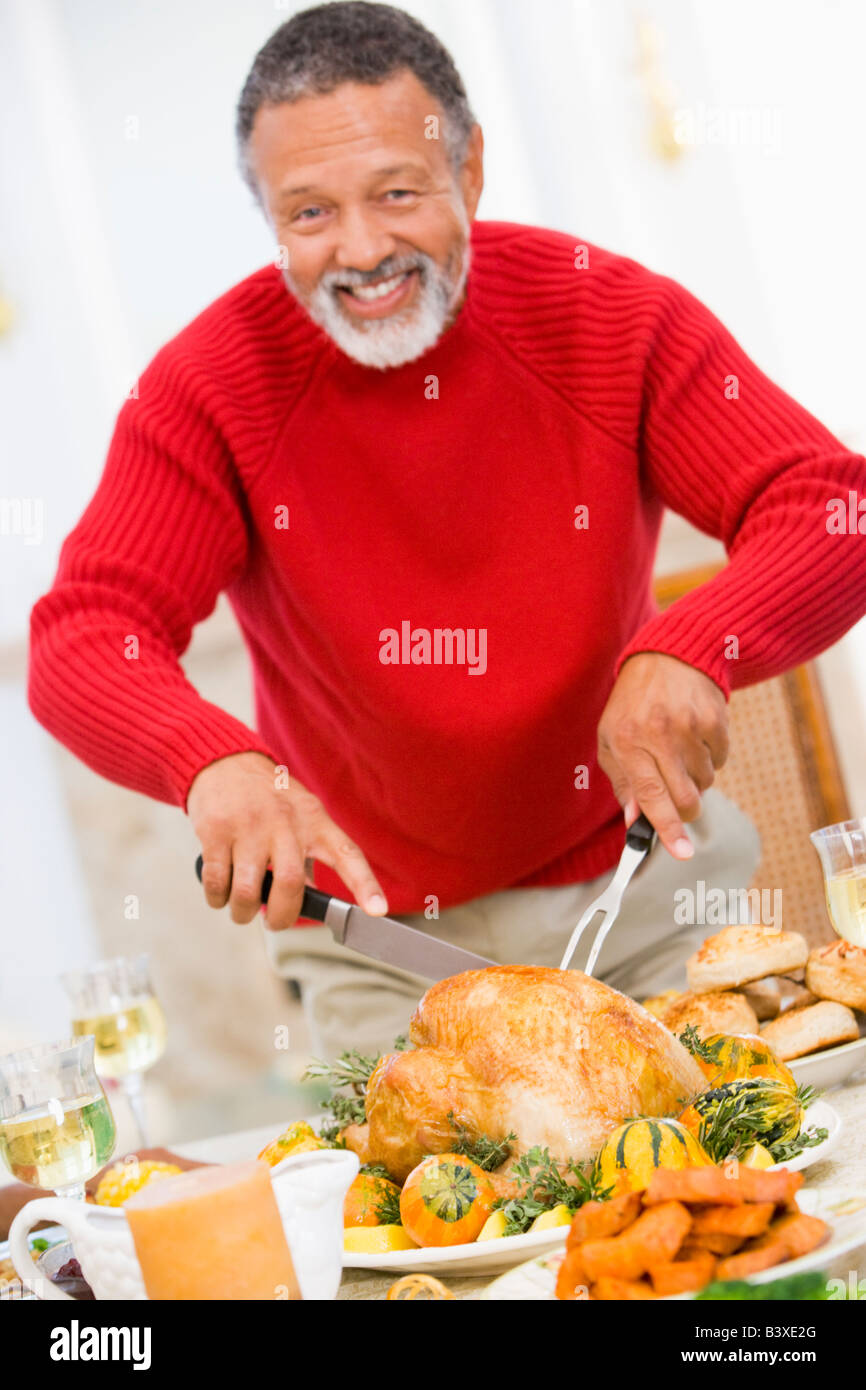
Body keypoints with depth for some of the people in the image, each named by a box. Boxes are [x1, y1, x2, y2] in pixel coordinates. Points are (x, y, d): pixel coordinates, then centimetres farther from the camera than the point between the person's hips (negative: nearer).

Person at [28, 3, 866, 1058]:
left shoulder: (611, 316, -14)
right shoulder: (208, 386, -15)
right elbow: (82, 640, -21)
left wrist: (686, 655, -38)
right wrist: (214, 762, -43)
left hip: (635, 870, 1)